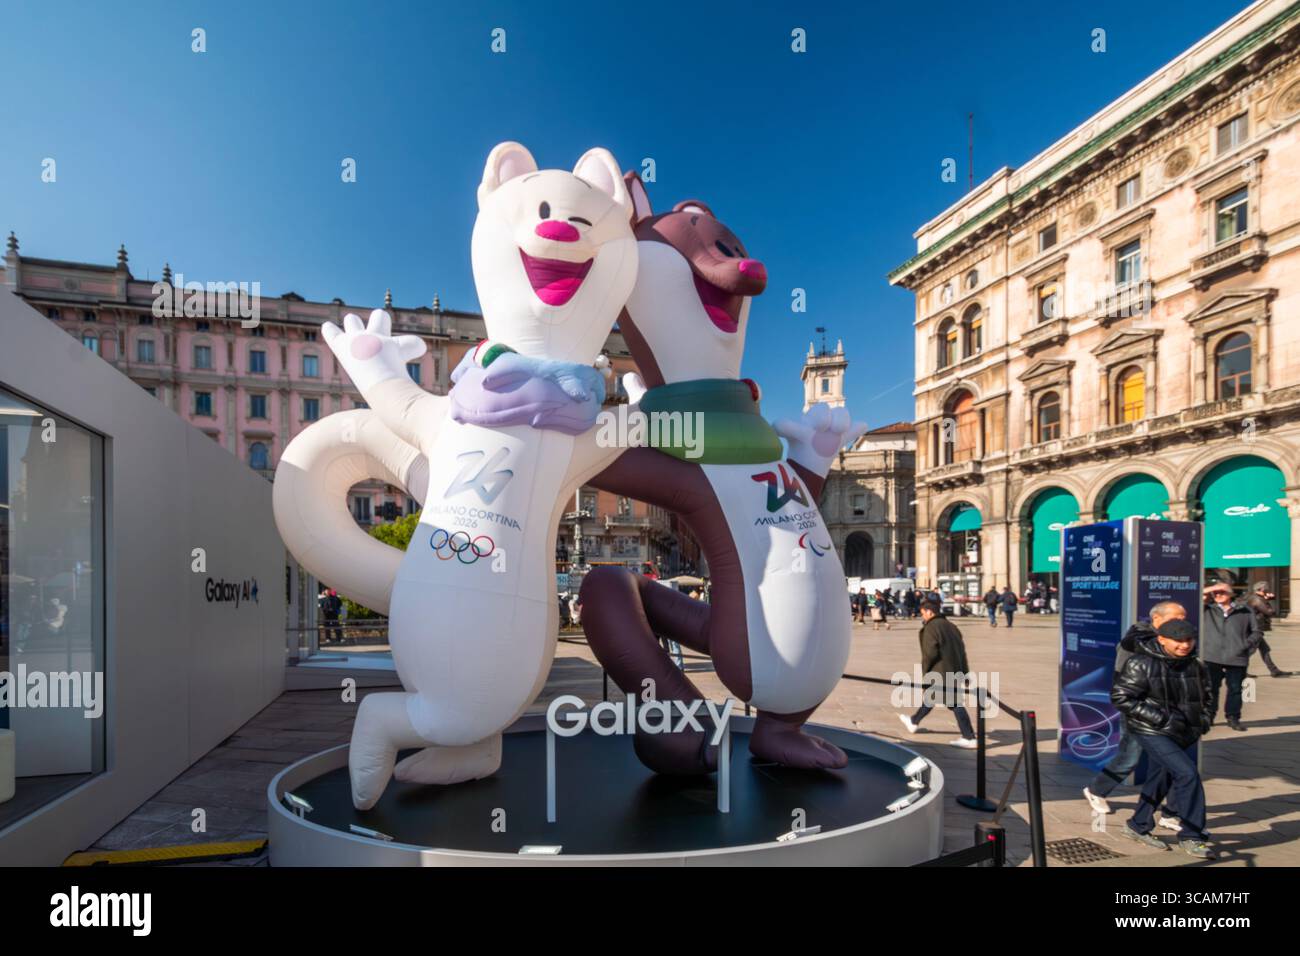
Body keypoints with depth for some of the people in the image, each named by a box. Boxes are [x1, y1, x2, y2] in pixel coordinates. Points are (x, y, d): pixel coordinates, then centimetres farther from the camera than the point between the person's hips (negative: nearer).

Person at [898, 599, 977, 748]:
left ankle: (969, 739, 1)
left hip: (940, 673, -9)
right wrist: (964, 671, 17)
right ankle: (914, 722, 33)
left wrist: (925, 669, -2)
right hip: (954, 672, 9)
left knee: (955, 704, -3)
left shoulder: (931, 628, -14)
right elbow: (961, 648, 14)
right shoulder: (950, 626, 13)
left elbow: (930, 653, -19)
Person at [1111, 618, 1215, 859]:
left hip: (1182, 734, 7)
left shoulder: (1195, 665, 4)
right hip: (1152, 733, -7)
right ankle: (1191, 836, -1)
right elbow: (1120, 697, -19)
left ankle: (1138, 826, 33)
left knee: (1162, 778, 15)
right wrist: (1161, 718, -21)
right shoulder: (1141, 664, -18)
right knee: (1187, 773, -17)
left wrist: (1203, 719, 4)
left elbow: (1206, 695, 22)